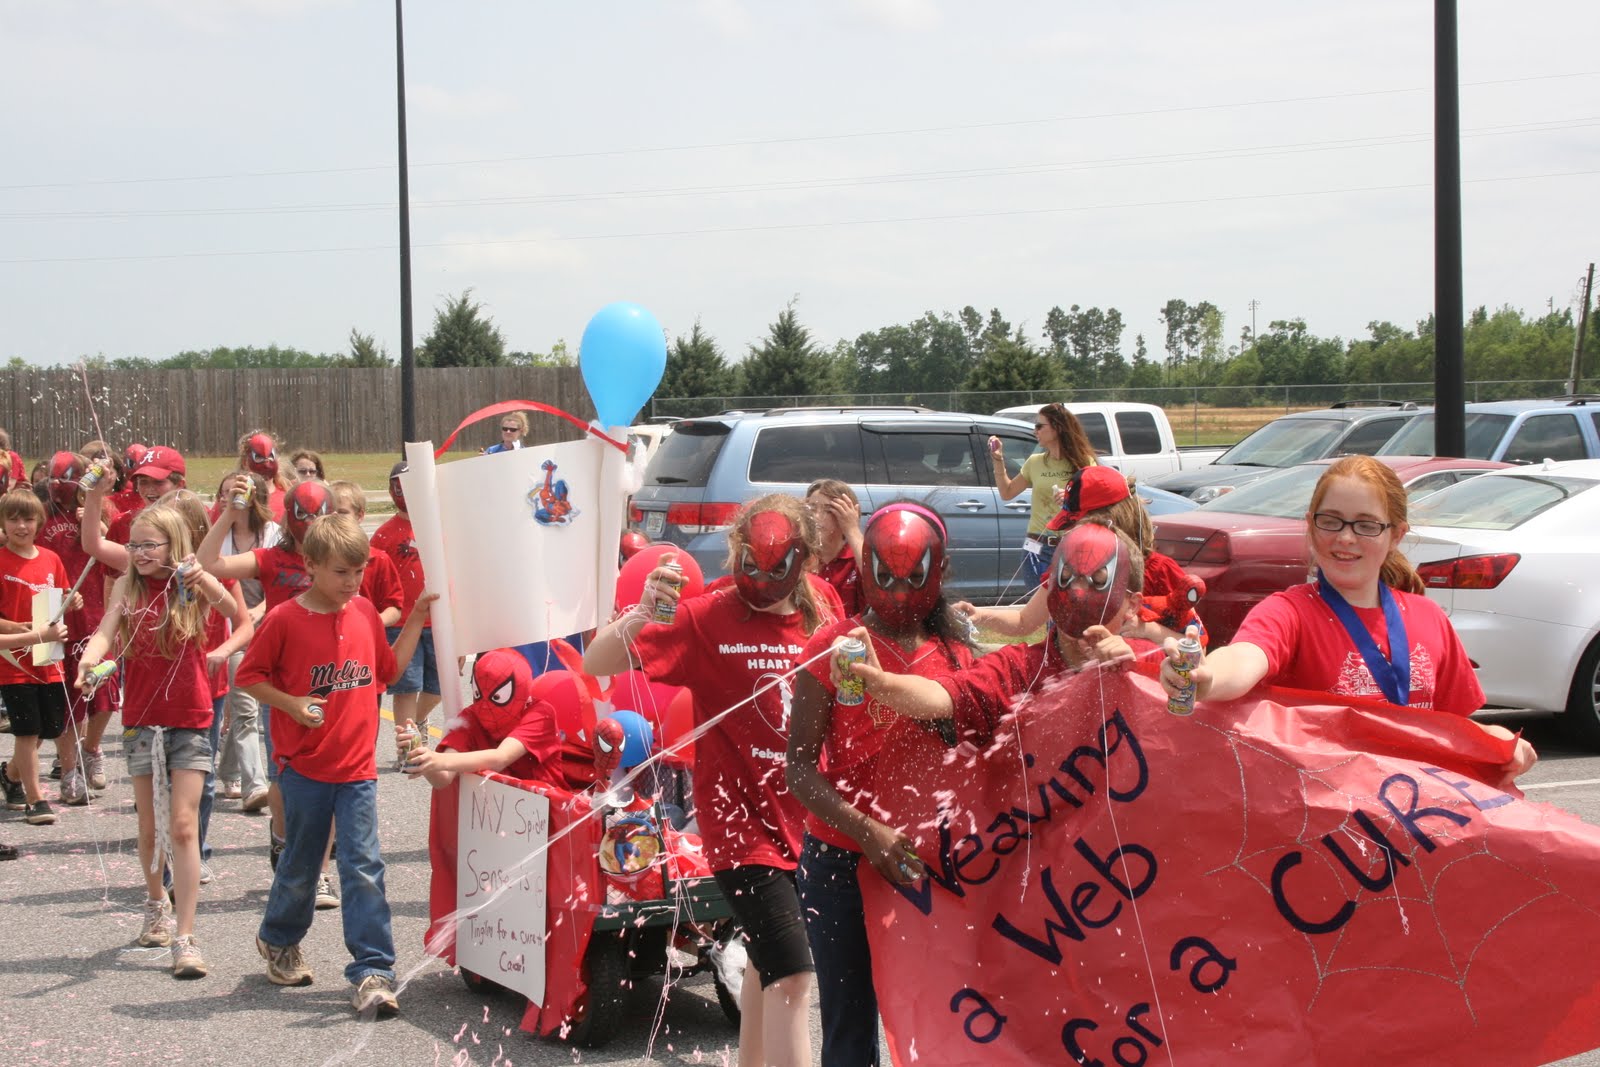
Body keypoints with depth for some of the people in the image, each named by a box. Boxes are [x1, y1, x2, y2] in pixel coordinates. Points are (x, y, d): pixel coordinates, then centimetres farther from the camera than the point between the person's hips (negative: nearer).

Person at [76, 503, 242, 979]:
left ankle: (185, 938, -8)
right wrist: (89, 659, -34)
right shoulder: (128, 587, 2)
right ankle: (156, 905, 38)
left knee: (184, 825, -8)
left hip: (190, 720, -3)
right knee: (149, 826, 13)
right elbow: (106, 632, -12)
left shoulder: (192, 587, -6)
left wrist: (203, 580, -42)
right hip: (142, 719, 3)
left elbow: (236, 613, -24)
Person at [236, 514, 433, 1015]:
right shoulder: (284, 619, -9)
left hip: (358, 768, 3)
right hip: (304, 767, -2)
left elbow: (388, 669, 17)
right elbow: (249, 675, -3)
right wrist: (292, 704, -15)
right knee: (300, 865, 13)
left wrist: (415, 621, 9)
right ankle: (279, 941, 40)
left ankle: (372, 971, -4)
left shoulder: (365, 612, 5)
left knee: (363, 867, -5)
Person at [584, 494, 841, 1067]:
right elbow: (596, 664, -18)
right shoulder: (708, 617, -14)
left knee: (767, 963, 24)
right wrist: (641, 615, -35)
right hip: (742, 819, -6)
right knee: (790, 976, -15)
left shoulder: (821, 607, -1)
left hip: (801, 817, 6)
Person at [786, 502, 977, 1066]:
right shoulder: (835, 645, -3)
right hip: (842, 862, -2)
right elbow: (800, 768, -7)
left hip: (926, 865, 3)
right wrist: (869, 833, -21)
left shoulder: (957, 655, 7)